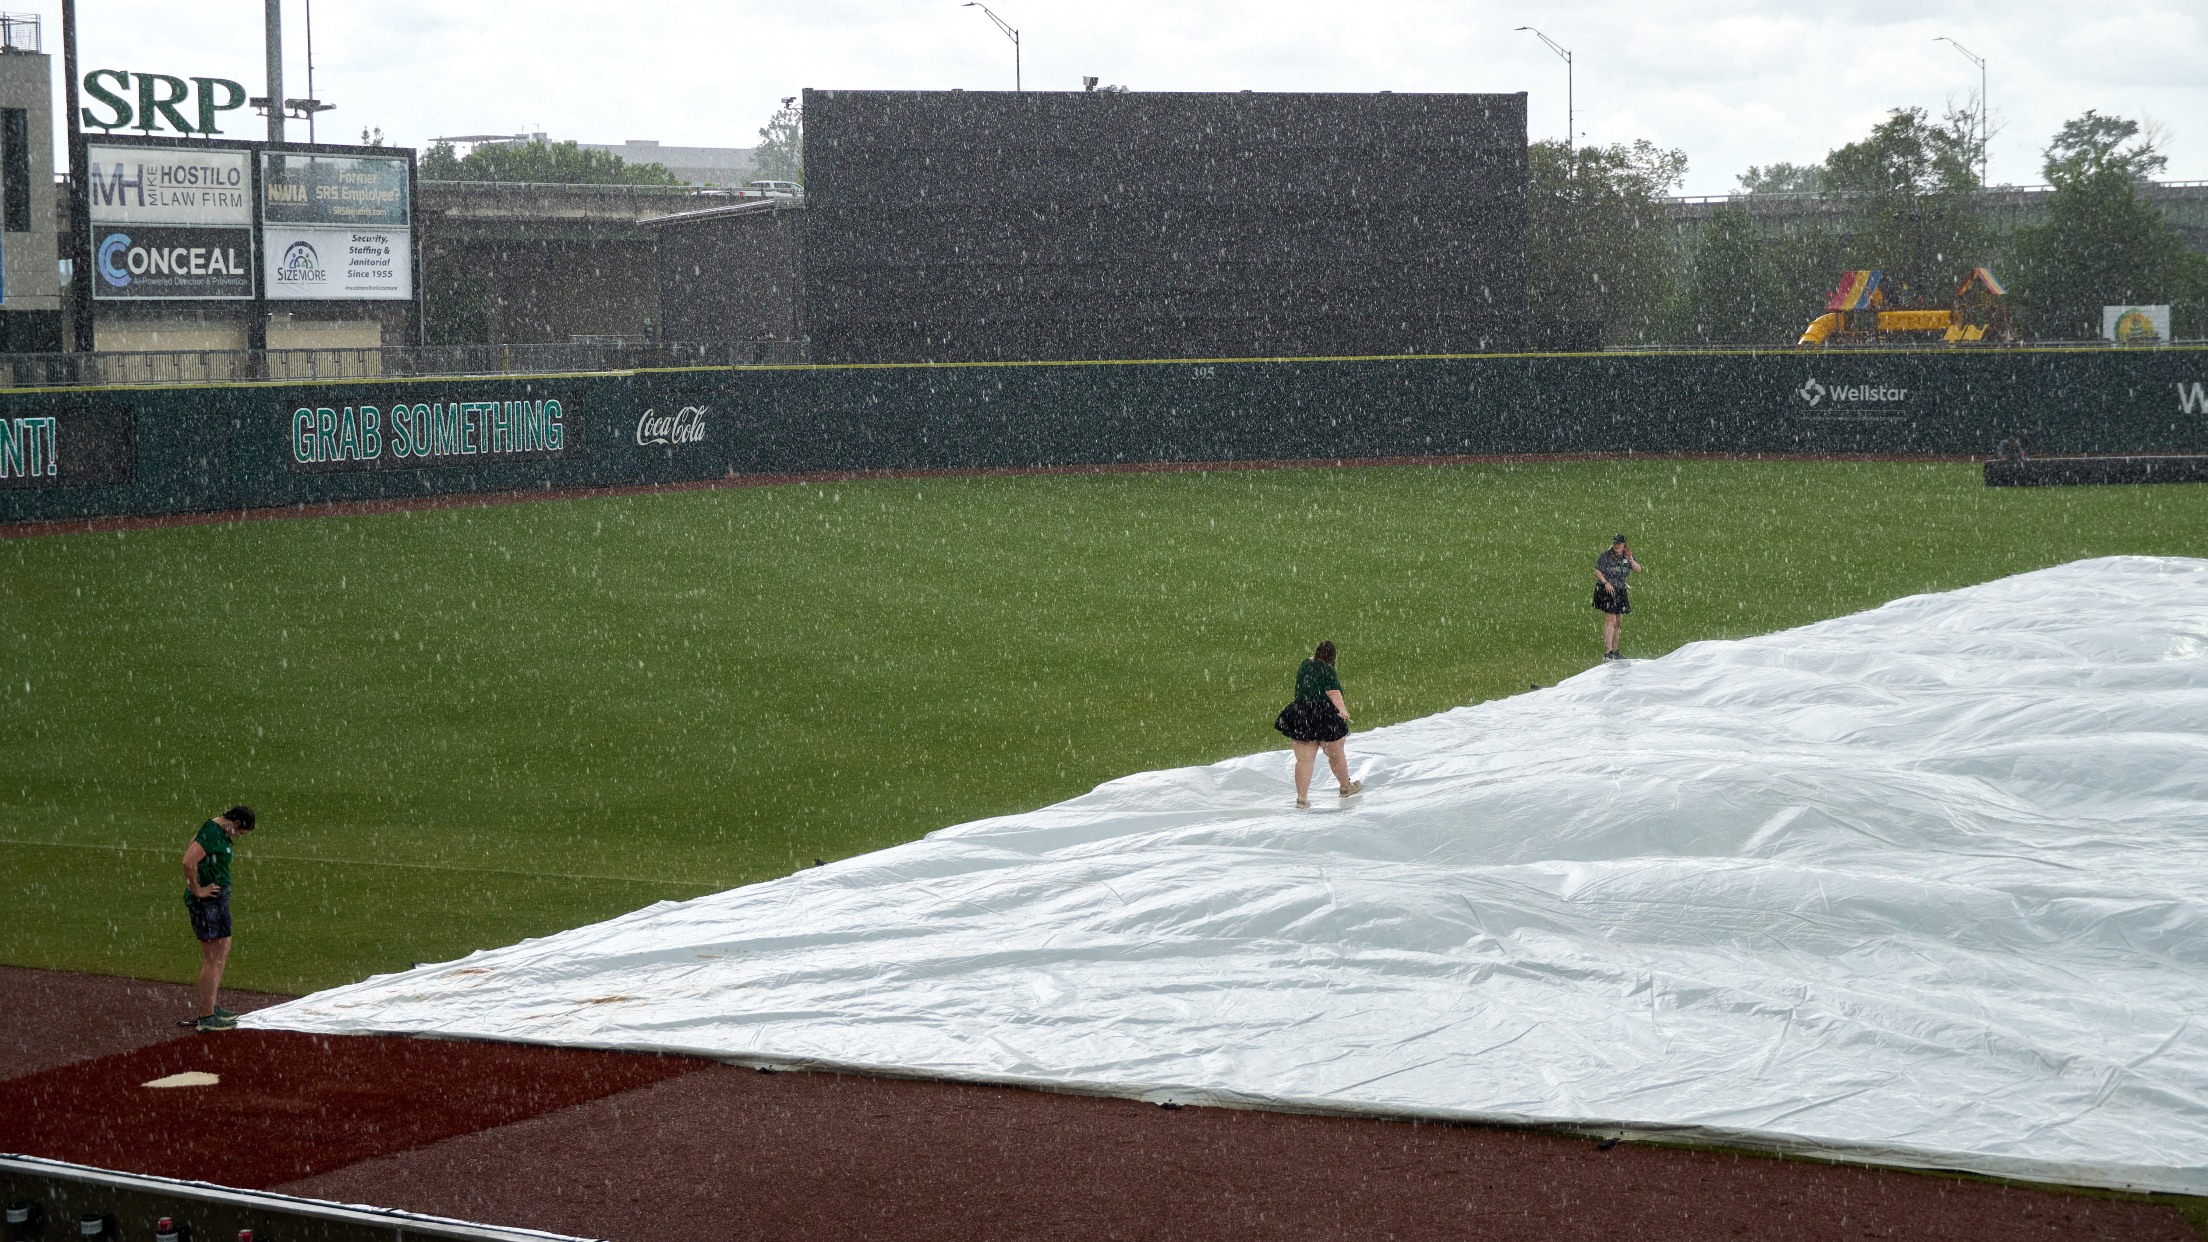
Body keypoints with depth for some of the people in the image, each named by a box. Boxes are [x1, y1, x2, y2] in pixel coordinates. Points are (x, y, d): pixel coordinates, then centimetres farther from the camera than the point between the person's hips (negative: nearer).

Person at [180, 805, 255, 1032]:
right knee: (212, 959, -7)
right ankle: (206, 1017, -4)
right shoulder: (212, 833, -19)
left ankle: (211, 1007, 31)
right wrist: (197, 890, -21)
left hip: (219, 899, 11)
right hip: (208, 901, -11)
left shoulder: (220, 833, 12)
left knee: (223, 952, 21)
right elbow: (189, 861, -31)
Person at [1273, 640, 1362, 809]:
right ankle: (1346, 787, 35)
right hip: (1325, 718, -4)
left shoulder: (1305, 665, 11)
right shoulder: (1327, 671, -9)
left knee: (1304, 760, 0)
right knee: (1336, 754, 17)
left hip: (1300, 718, 4)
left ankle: (1302, 797, -8)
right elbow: (1333, 692, -24)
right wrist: (1342, 709, -37)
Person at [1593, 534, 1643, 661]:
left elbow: (1638, 570, 5)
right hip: (1606, 591, -6)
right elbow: (1597, 571, -7)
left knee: (1618, 622, 9)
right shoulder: (1606, 556, -6)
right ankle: (1608, 652, -15)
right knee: (1610, 620, -12)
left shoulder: (1627, 556, 9)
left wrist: (1630, 559, -10)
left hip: (1620, 592, 6)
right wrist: (1606, 582, -20)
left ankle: (1614, 651, 18)